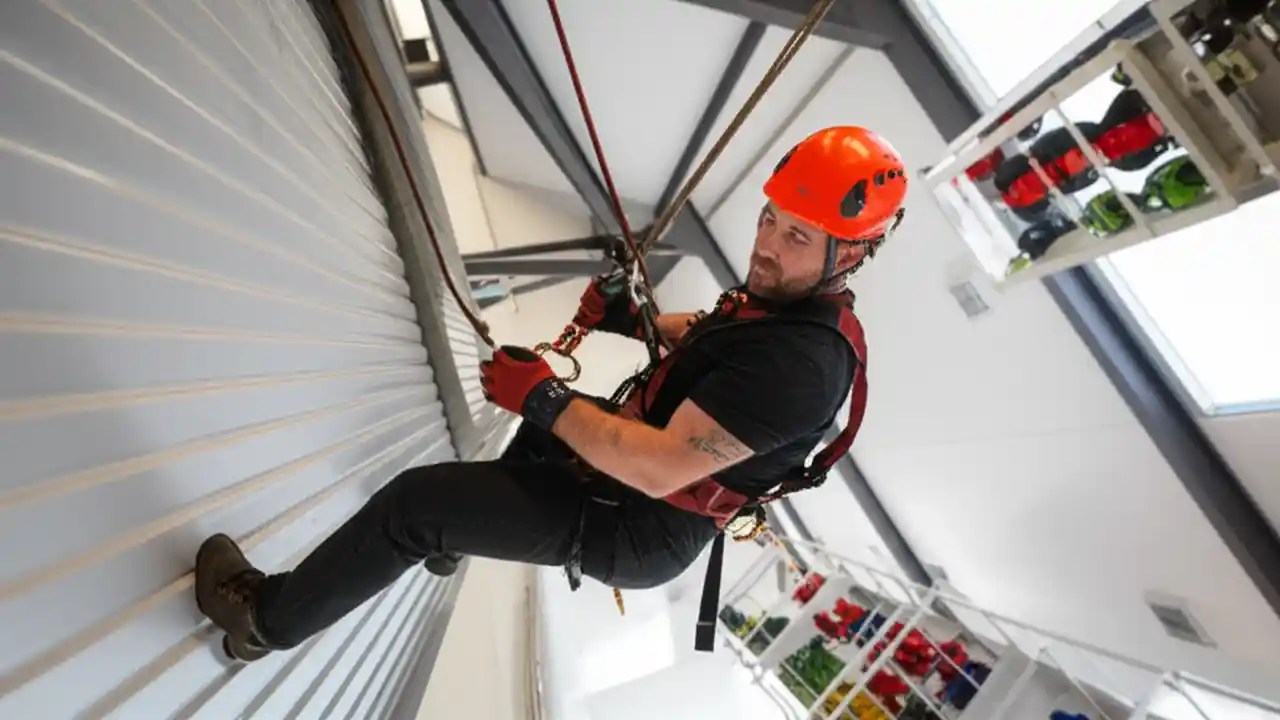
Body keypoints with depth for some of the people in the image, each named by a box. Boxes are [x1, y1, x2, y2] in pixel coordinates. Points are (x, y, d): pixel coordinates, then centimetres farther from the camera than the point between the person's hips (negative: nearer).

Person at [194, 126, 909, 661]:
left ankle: (268, 618, 21)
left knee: (414, 500, -9)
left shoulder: (802, 362, -31)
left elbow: (658, 468, -35)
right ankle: (456, 538, 52)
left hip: (638, 531, -9)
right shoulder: (786, 297, -1)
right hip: (640, 475, 9)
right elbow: (707, 335, 17)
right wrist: (629, 318, 2)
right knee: (551, 416, 31)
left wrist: (541, 396, -27)